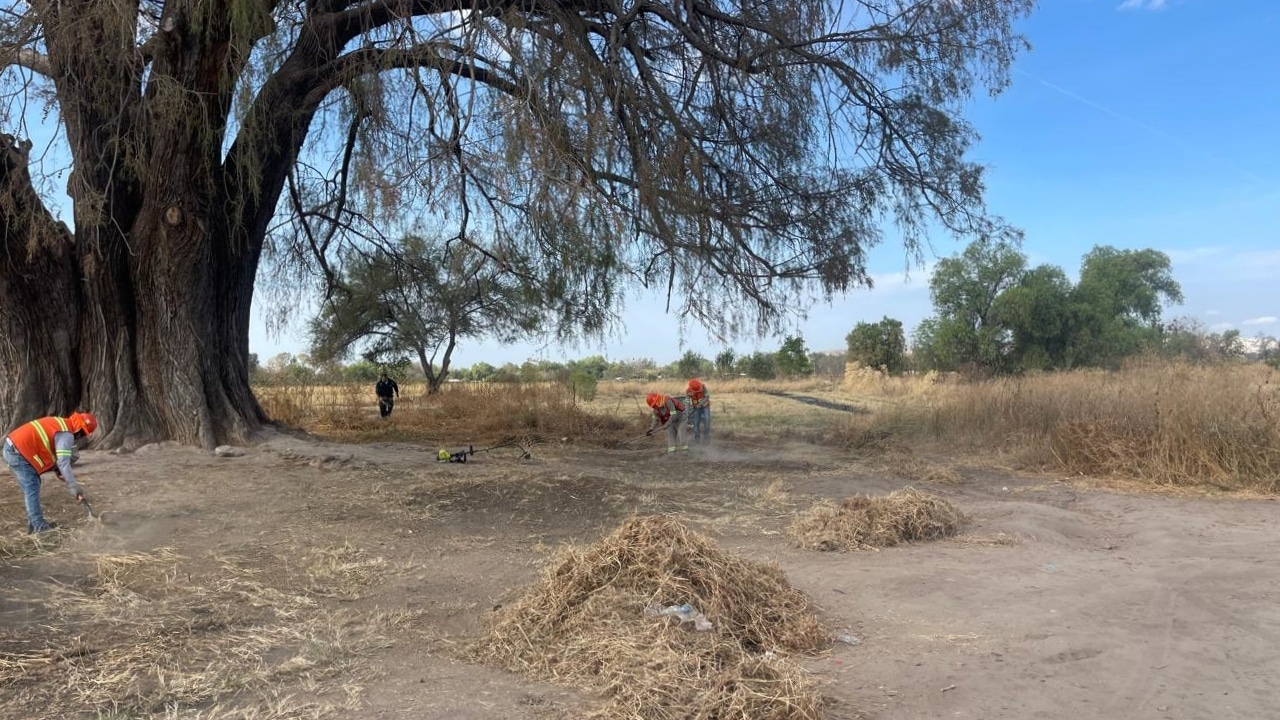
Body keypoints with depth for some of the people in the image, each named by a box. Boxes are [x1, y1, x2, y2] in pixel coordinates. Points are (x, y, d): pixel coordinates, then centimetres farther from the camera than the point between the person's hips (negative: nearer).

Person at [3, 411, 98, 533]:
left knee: (30, 488, 15)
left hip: (12, 447, 10)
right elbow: (63, 462, -21)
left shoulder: (60, 423, 14)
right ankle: (38, 525, 1)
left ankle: (34, 522, 21)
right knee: (32, 489, -3)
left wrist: (57, 469, 12)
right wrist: (74, 487, -19)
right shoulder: (66, 434, -16)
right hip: (19, 452, -10)